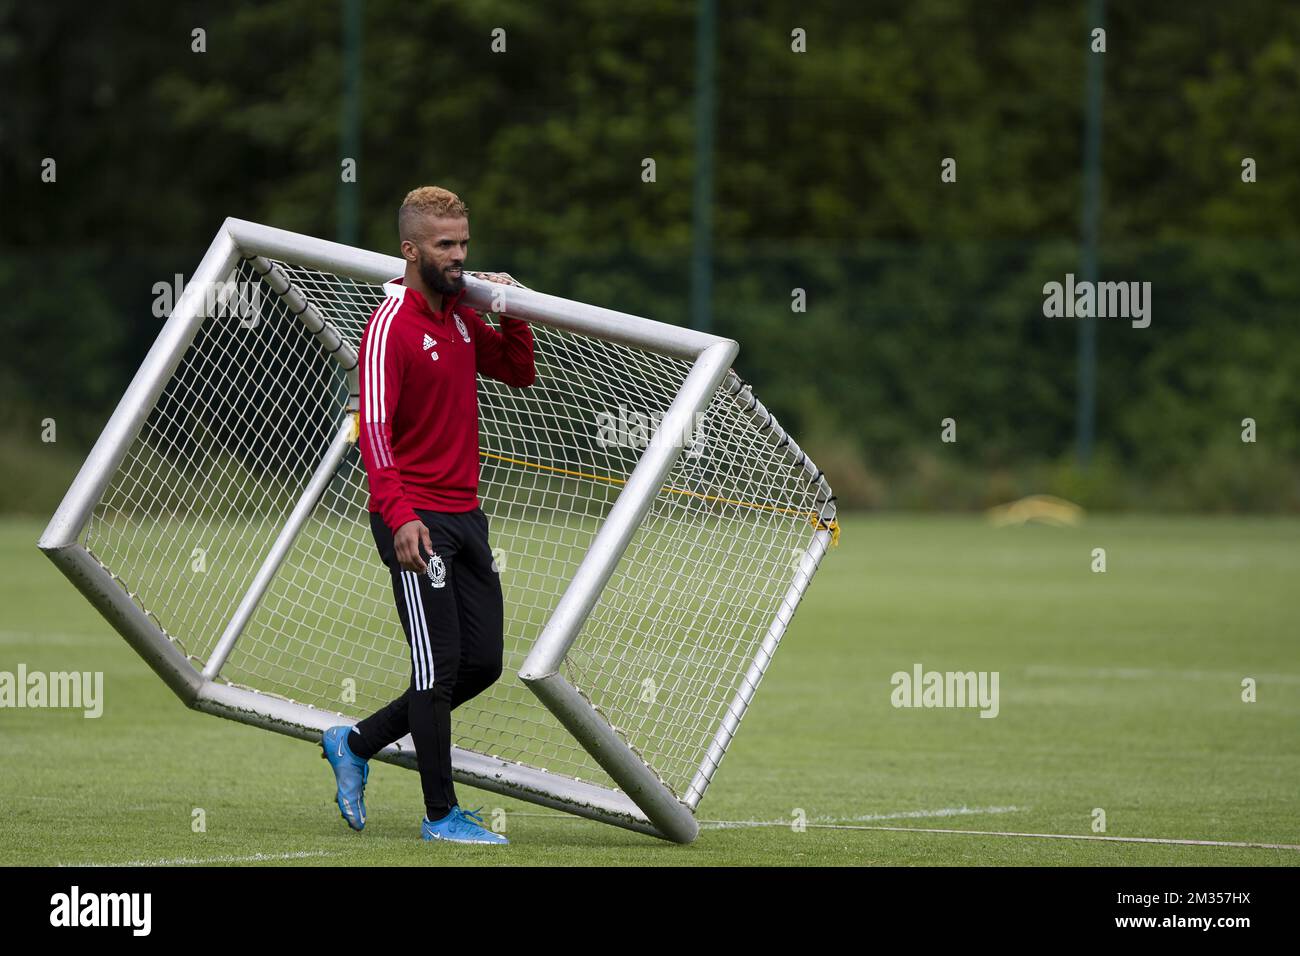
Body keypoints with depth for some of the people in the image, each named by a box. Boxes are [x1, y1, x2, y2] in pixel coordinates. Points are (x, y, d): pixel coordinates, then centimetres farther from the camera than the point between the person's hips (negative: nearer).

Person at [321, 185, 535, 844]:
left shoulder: (460, 316, 11)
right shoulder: (390, 326, -14)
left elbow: (519, 372, 26)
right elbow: (373, 428, -22)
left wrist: (512, 315, 6)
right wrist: (400, 516, -34)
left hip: (464, 513, 8)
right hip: (415, 521, -8)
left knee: (482, 663, 9)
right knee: (439, 666, -6)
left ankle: (355, 744, 23)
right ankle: (441, 815, 4)